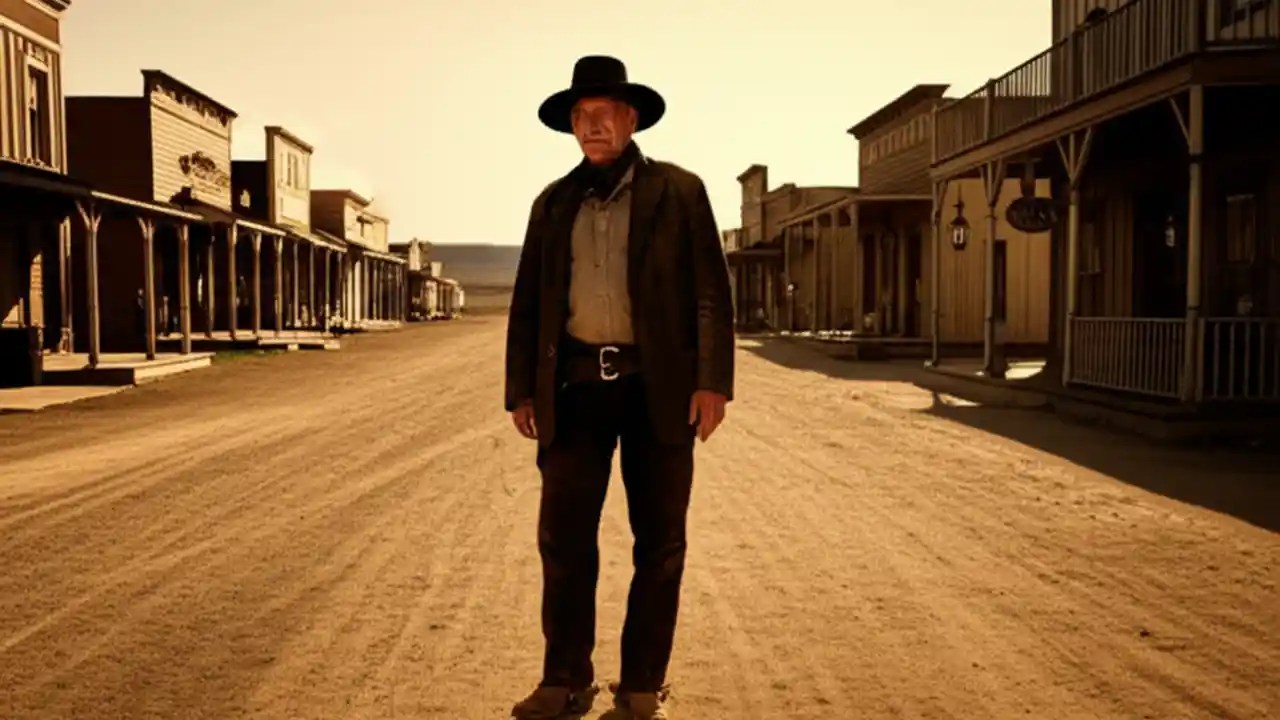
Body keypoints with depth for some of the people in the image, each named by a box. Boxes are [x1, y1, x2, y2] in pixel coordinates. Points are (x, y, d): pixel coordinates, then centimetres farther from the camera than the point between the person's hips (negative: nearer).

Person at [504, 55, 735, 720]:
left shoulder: (678, 191, 4)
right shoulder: (553, 203, 14)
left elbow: (711, 293, -1)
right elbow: (528, 303, 14)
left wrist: (713, 381, -11)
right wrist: (522, 389, 6)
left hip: (657, 387, -2)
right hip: (575, 385, 3)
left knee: (659, 544, 5)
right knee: (563, 539, 2)